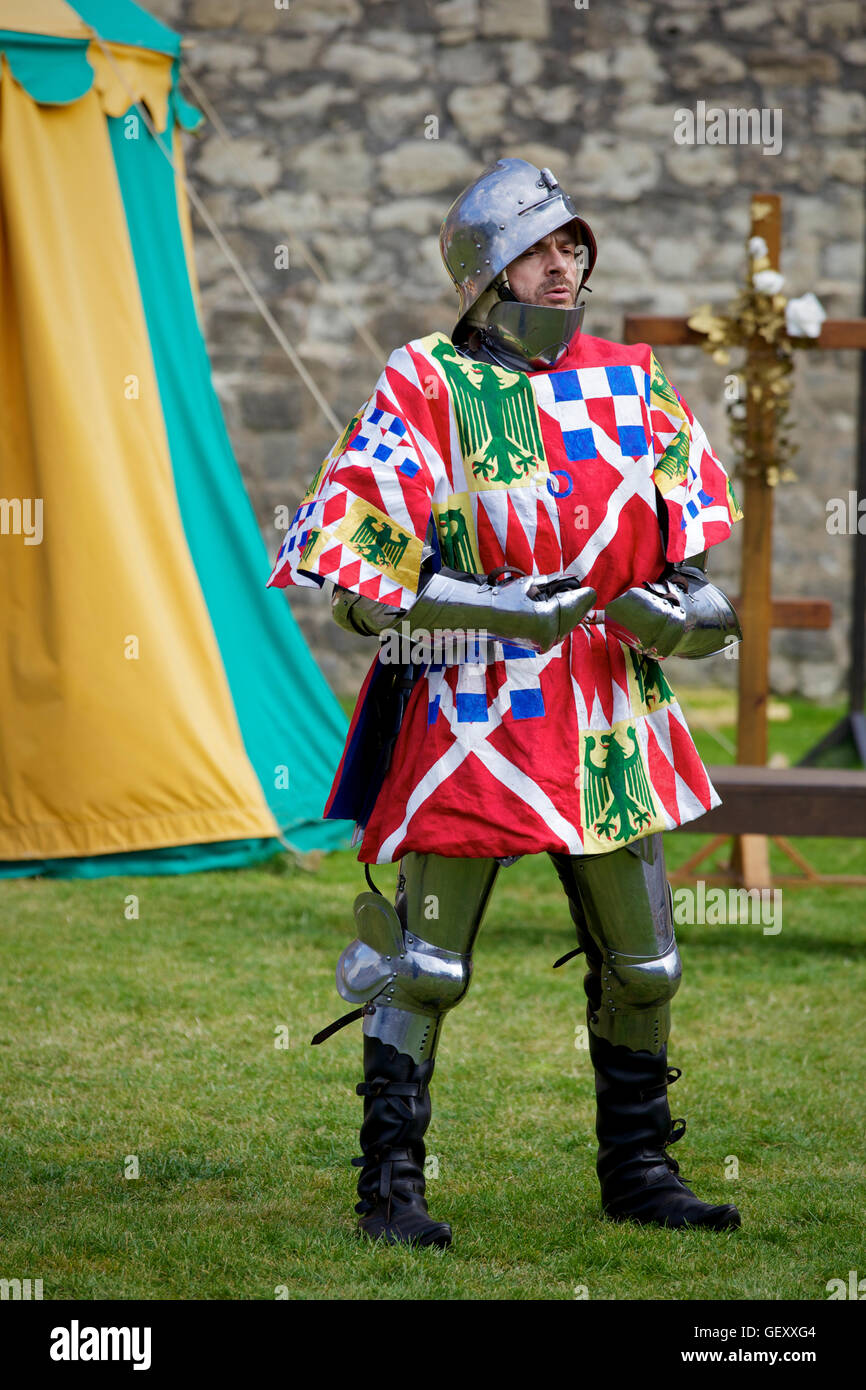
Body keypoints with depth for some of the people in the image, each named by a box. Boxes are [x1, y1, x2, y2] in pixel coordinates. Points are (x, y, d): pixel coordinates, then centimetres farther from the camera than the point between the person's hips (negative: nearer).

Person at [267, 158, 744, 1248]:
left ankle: (637, 1172, 24)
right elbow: (351, 555, -11)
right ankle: (389, 1187, 4)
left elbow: (701, 536, 15)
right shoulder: (428, 387, -5)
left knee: (642, 967, 10)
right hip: (472, 709, -5)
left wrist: (677, 613, -8)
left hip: (612, 719, 5)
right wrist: (500, 608, -20)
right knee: (422, 965, -5)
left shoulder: (631, 382, 11)